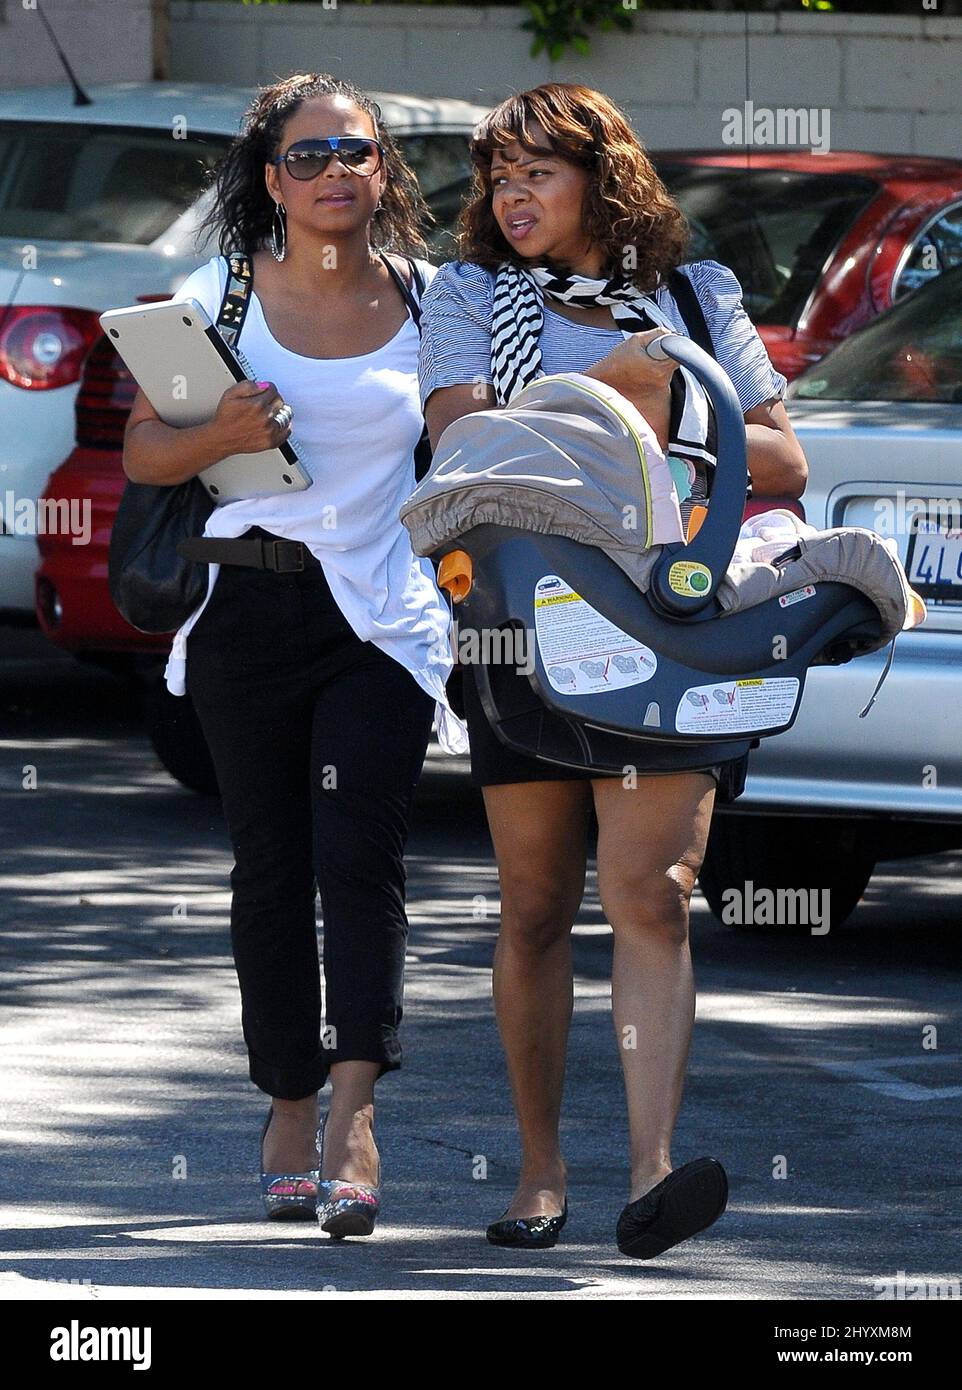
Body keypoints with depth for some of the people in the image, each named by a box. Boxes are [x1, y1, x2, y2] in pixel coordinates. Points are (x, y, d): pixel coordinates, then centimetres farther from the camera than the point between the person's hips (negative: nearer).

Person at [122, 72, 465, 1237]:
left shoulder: (431, 303, 5)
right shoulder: (219, 299, 4)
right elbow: (141, 455, 6)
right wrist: (220, 435, -14)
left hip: (385, 619, -1)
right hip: (252, 606, 1)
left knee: (358, 855, -13)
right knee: (271, 868, 7)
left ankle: (353, 1115, -21)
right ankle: (289, 1109, 17)